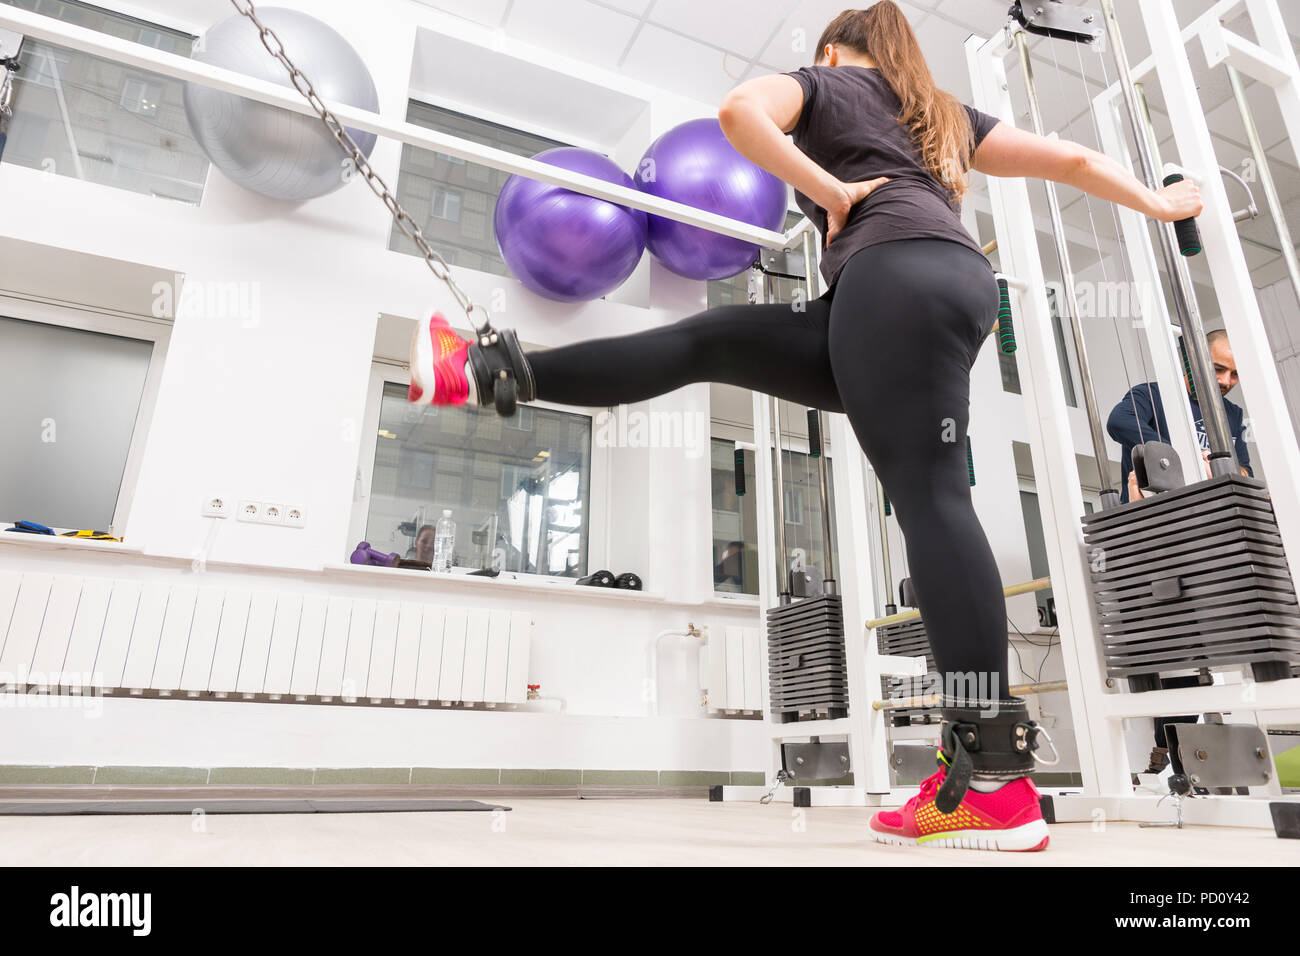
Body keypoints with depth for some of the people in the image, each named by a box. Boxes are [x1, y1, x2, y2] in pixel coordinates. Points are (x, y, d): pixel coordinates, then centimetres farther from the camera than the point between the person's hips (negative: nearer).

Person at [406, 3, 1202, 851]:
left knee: (930, 497, -18)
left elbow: (740, 110, -2)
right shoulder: (942, 113, 38)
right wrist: (1154, 203, 51)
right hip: (960, 279, 8)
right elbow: (1070, 158, 39)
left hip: (895, 276, -8)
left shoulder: (822, 84, 22)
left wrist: (831, 192, 3)